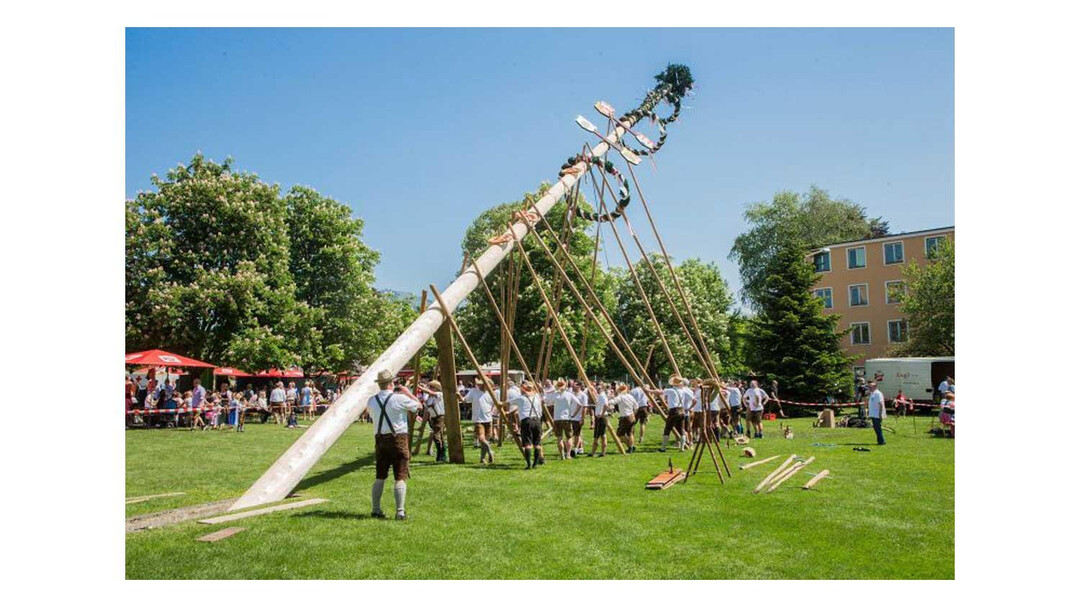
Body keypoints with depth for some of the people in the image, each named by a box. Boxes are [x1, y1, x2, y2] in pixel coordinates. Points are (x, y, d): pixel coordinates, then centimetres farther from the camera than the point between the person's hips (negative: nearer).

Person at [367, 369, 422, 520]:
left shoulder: (371, 401, 1)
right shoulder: (399, 398, -12)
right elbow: (418, 406, 1)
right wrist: (407, 392, 14)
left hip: (380, 440, 5)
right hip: (398, 439, -4)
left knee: (380, 477, 14)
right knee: (400, 478, -1)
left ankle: (376, 510, 19)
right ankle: (400, 512, -4)